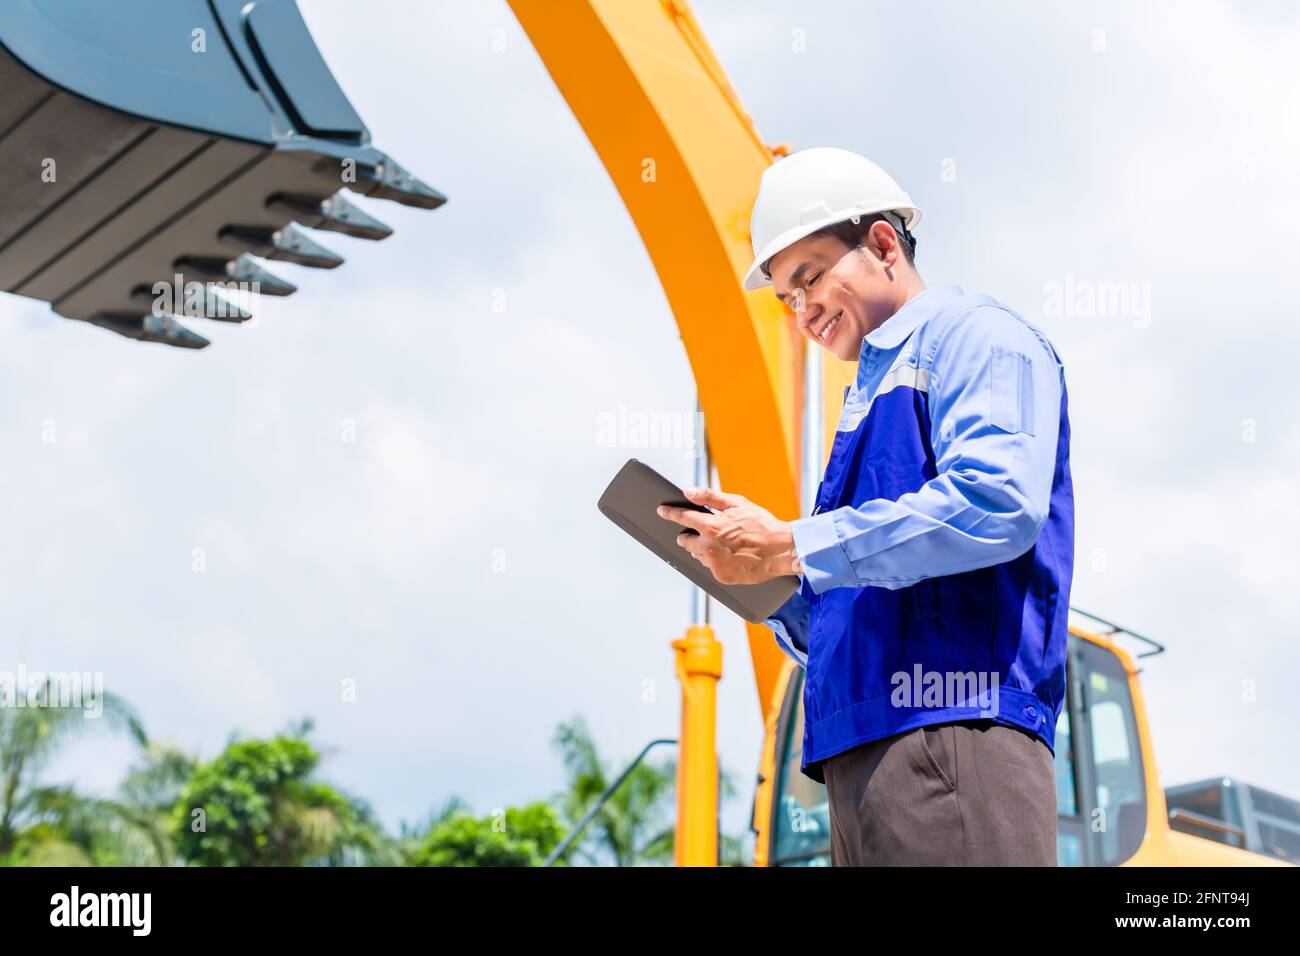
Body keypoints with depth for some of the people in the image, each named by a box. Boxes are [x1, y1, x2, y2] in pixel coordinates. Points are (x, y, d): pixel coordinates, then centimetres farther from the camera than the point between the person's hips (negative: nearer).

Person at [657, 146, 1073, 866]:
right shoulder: (872, 395, 29)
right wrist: (756, 579, 8)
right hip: (862, 759, 9)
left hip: (954, 735, -9)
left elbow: (997, 501, -18)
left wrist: (792, 548, -15)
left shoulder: (975, 335, 3)